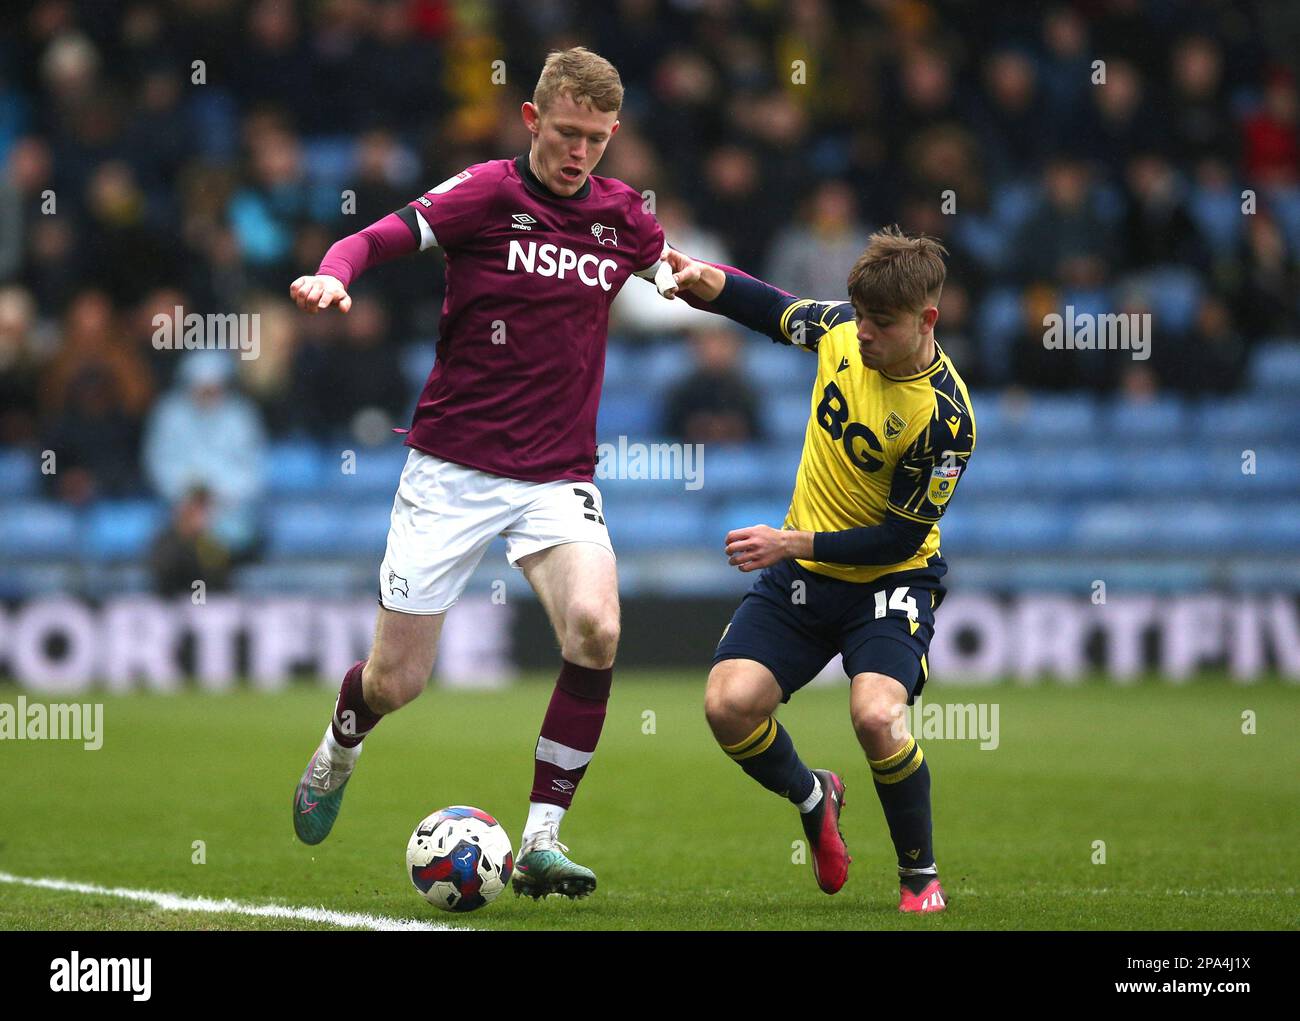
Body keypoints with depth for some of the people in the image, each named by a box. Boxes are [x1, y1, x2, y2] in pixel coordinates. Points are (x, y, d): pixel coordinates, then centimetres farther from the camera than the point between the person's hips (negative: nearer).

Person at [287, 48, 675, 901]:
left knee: (596, 628, -26)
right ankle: (341, 748, 40)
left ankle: (542, 840, -16)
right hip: (453, 469, -2)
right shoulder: (487, 193, -7)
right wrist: (334, 276, -35)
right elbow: (380, 238, -13)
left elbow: (685, 278, 24)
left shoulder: (623, 215, 5)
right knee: (397, 682, 2)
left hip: (558, 477, 2)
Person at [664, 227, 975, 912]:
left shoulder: (944, 416, -24)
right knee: (729, 705, -14)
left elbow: (901, 538, -19)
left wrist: (794, 543, -22)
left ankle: (921, 876, -4)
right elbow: (779, 313, 16)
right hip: (801, 574, 5)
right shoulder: (843, 328, -8)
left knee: (876, 715, -29)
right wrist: (705, 282, -2)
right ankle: (812, 798, 20)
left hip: (889, 579, -5)